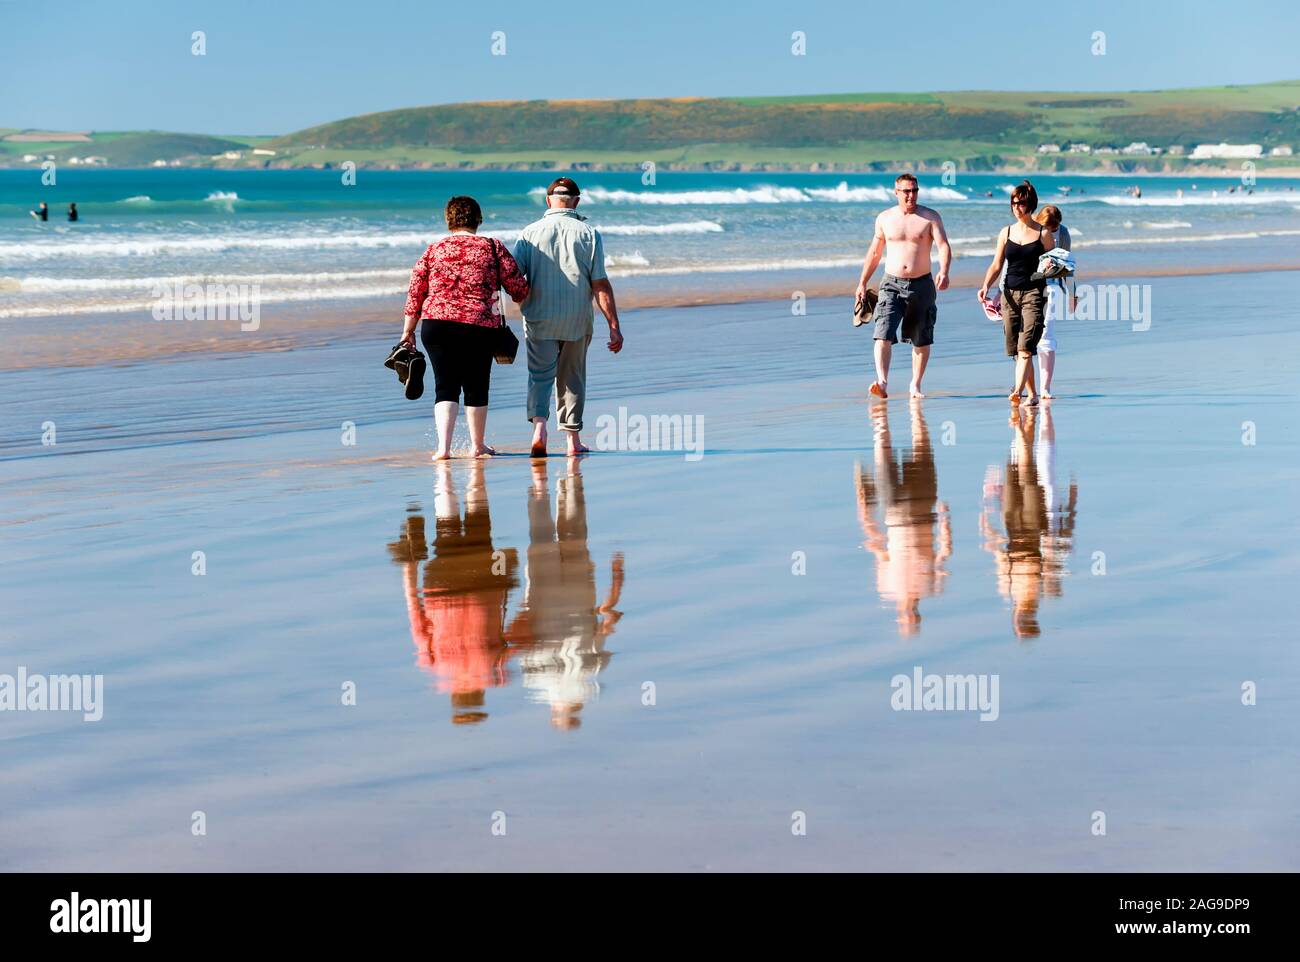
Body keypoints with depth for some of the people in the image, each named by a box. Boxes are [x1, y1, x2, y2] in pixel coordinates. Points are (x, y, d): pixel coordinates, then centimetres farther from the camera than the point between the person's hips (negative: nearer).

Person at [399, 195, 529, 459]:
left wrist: (408, 332, 14)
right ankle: (477, 446, 26)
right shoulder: (493, 248, 3)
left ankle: (443, 446, -13)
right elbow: (519, 289, 4)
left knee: (445, 386, 4)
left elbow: (415, 294, 8)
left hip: (436, 325, 1)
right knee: (476, 387, 13)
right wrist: (521, 298, 27)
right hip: (480, 327, -1)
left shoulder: (433, 250, 8)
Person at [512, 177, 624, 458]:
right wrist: (614, 326, -3)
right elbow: (600, 284, -6)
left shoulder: (531, 232, -1)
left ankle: (539, 424, -23)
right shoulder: (589, 234, -2)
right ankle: (573, 440, 17)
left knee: (540, 375, 2)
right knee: (572, 378, 14)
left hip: (539, 319, -1)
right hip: (577, 320, 1)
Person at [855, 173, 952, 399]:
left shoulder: (930, 217, -1)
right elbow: (874, 252, 15)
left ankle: (915, 385, 20)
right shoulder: (884, 218, 6)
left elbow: (943, 246, -12)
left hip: (922, 285, 0)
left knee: (921, 340, 8)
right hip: (892, 284, 0)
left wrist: (944, 272, -30)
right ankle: (882, 382, -28)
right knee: (883, 334, -18)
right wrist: (862, 283, 15)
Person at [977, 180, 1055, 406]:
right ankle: (1032, 394, 15)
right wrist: (985, 286, -4)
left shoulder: (1043, 234, 1)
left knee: (1025, 347, -17)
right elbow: (996, 265, 11)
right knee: (1017, 350, 5)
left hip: (1034, 294, -4)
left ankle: (1018, 391, -27)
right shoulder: (1006, 233, 10)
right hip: (1010, 294, 4)